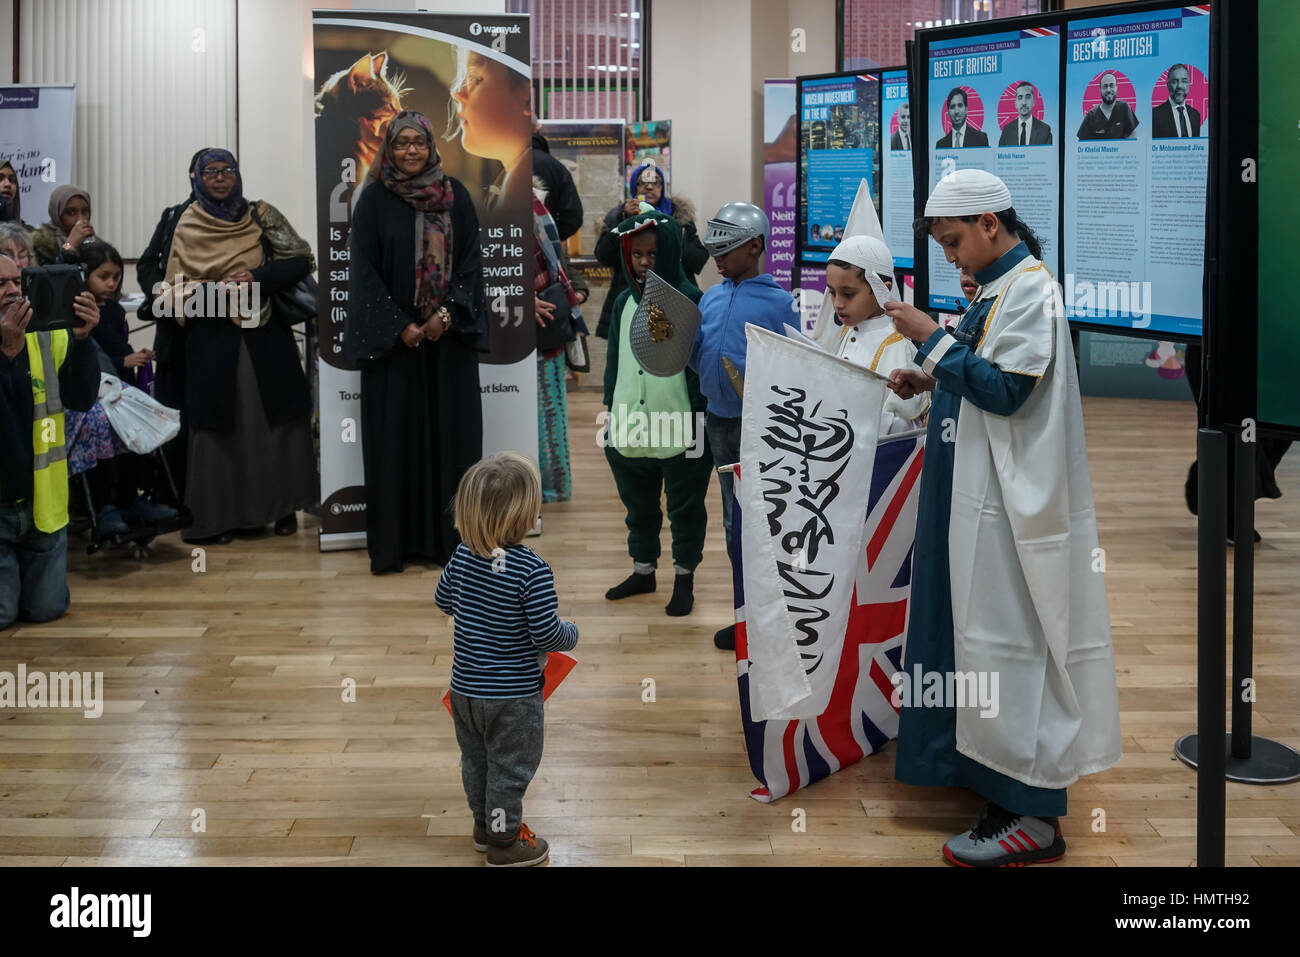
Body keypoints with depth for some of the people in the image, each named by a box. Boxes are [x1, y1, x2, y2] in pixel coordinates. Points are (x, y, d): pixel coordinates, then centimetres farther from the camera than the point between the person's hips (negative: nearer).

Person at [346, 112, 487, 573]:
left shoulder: (455, 195, 5)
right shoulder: (374, 199, 0)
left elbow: (471, 259, 3)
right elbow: (363, 269, -3)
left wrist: (447, 314, -10)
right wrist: (400, 326, -10)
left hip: (448, 335, 2)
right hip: (392, 339, -2)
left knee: (451, 430, 2)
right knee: (395, 434, 0)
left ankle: (449, 535, 11)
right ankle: (393, 541, 7)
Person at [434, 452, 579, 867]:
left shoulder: (462, 555, -6)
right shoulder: (533, 570, -25)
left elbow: (442, 600, 10)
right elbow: (546, 634, -22)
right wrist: (570, 633, -2)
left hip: (465, 689, 6)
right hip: (512, 694, -6)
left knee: (476, 760, 23)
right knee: (509, 769, 10)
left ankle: (485, 825, 41)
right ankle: (504, 842, 23)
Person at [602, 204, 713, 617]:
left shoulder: (690, 301, -8)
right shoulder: (625, 302, 8)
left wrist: (698, 416, -13)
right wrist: (612, 409, 13)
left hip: (679, 429, -5)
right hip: (630, 428, 6)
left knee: (685, 508, 8)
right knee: (638, 506, 19)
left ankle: (684, 578, 22)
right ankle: (643, 570, 36)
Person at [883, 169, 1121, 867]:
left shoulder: (1029, 289, -14)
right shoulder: (998, 286, 14)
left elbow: (1005, 390, -22)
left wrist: (934, 340, -17)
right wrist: (932, 380, 7)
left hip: (1009, 502, -10)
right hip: (978, 495, 10)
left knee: (1007, 638, -8)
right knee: (982, 628, 15)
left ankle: (1033, 815, -3)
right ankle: (992, 771, 28)